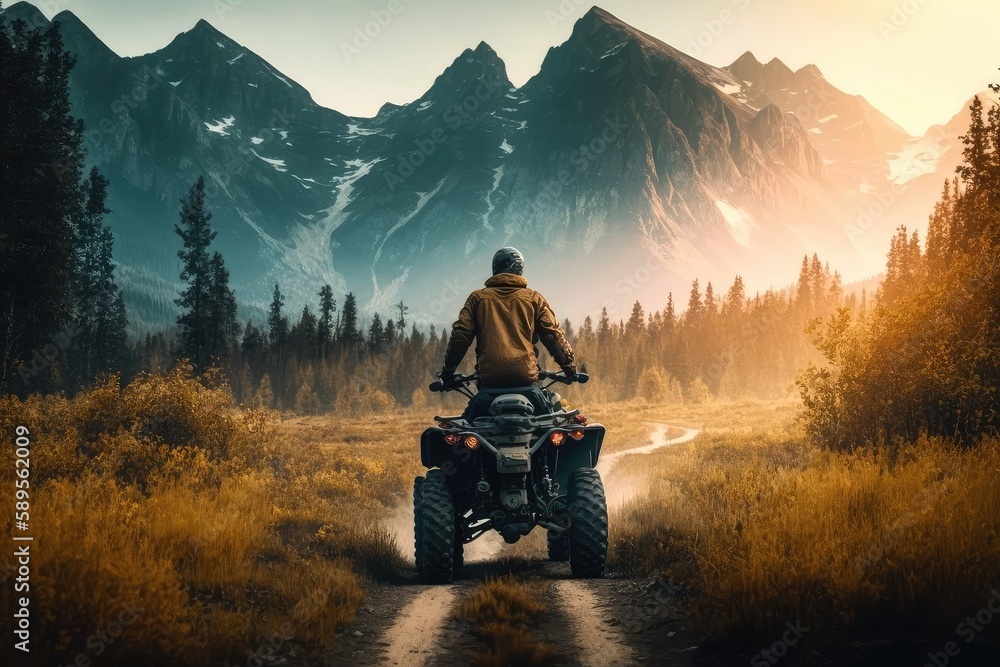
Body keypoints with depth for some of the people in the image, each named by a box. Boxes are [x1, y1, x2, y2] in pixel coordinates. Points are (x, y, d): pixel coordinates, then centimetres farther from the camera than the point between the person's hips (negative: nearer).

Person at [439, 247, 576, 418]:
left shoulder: (477, 298, 12)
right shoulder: (534, 298, 10)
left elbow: (460, 335, 7)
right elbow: (554, 335, 6)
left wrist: (448, 370, 14)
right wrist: (568, 366, 14)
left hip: (489, 379, 0)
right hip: (526, 379, 0)